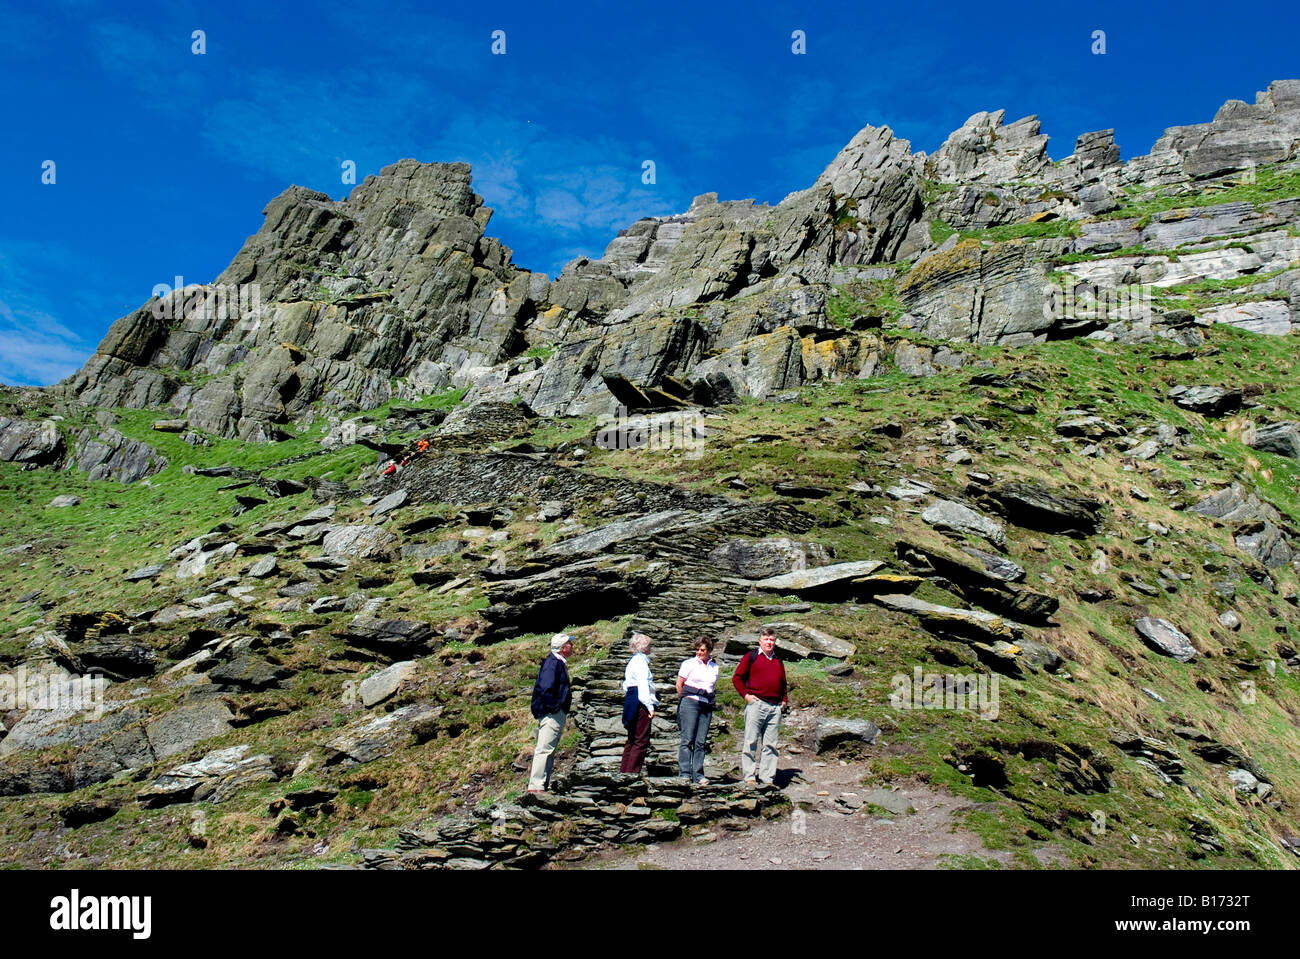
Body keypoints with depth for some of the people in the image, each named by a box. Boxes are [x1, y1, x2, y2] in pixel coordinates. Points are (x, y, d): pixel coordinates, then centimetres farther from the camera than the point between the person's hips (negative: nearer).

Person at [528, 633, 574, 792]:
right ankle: (536, 785, -10)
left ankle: (543, 785, 20)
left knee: (549, 750, 14)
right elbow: (545, 688, -25)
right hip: (551, 714, -11)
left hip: (558, 714, 11)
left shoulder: (560, 663, 17)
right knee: (544, 749, -10)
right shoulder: (552, 663, -17)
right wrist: (553, 706, -19)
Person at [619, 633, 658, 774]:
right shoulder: (641, 660, -11)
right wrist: (650, 706, -19)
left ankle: (624, 771, 17)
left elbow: (625, 686, 24)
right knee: (641, 741, -8)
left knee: (632, 740, 15)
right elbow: (643, 685, -18)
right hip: (640, 704, -10)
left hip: (631, 702, 10)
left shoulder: (632, 660, 19)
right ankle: (632, 772, -9)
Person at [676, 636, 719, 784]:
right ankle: (684, 774, -6)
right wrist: (686, 699, 4)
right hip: (690, 704, -4)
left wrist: (710, 698, 13)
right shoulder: (689, 663, 2)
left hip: (707, 706, 4)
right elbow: (679, 685, 3)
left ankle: (698, 775, 5)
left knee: (700, 742, 3)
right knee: (687, 740, -7)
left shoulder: (714, 667, 14)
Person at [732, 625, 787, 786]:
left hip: (775, 707, 5)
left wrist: (784, 700, 17)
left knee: (770, 744, 5)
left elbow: (783, 683, 32)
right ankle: (749, 776, -1)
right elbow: (737, 678, 3)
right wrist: (746, 695, -6)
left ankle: (767, 777, 8)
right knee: (751, 742, -5)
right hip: (756, 704, -5)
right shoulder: (751, 657, 5)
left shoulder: (778, 661, 21)